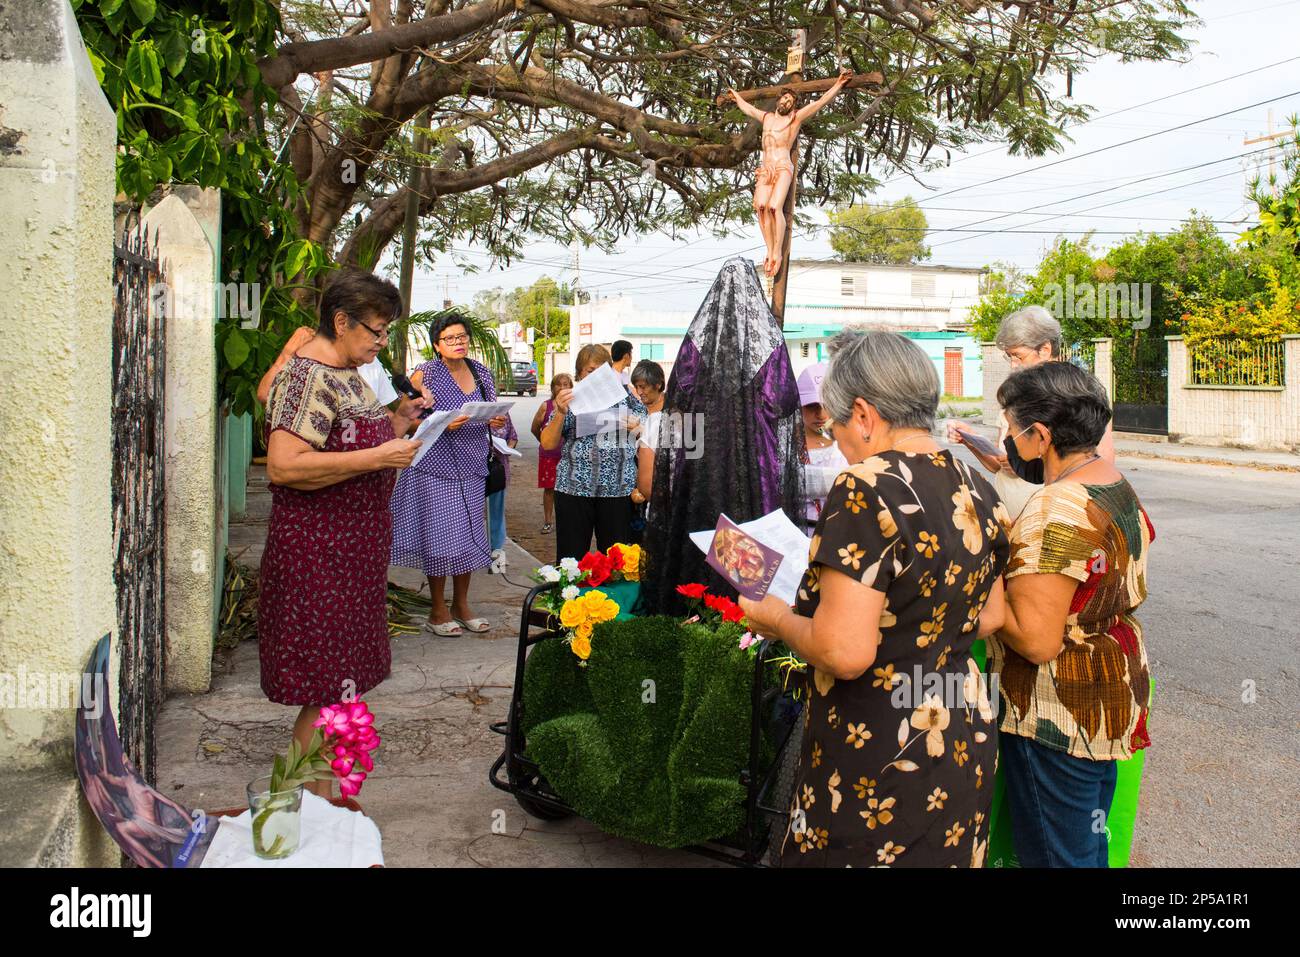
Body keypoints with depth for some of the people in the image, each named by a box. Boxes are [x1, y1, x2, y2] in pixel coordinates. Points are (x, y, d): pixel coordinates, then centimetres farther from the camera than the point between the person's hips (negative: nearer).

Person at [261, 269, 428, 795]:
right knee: (327, 692, -4)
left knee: (343, 683, 14)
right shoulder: (308, 376, -17)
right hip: (318, 554, -10)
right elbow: (283, 465, -27)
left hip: (353, 549, 10)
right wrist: (378, 457, -25)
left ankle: (323, 798, 25)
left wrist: (397, 419, 8)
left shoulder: (346, 373, 14)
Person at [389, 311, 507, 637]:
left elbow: (492, 415, 20)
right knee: (440, 537, -2)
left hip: (471, 468, 5)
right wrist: (443, 424, -22)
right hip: (435, 467, -5)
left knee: (468, 536, 9)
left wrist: (497, 421, -3)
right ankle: (437, 612, 11)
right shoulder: (425, 374, -6)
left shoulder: (481, 373, 10)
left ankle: (461, 606, 23)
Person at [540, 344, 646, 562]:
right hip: (574, 487, 0)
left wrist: (634, 425, -6)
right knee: (571, 558, 2)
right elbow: (548, 443, 1)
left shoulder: (626, 398, 10)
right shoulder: (570, 401, 8)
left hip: (617, 488, 1)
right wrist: (560, 413, -13)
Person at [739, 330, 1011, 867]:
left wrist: (778, 621, -9)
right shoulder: (977, 490, 4)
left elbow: (844, 652, -26)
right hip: (966, 741, 8)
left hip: (875, 765, -8)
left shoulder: (866, 489, -21)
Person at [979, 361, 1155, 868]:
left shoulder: (1057, 509, -27)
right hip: (1118, 694, 10)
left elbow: (1036, 640, -28)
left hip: (1059, 721, -10)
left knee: (1054, 853, 7)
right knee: (1088, 845, 24)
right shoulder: (1116, 484, 3)